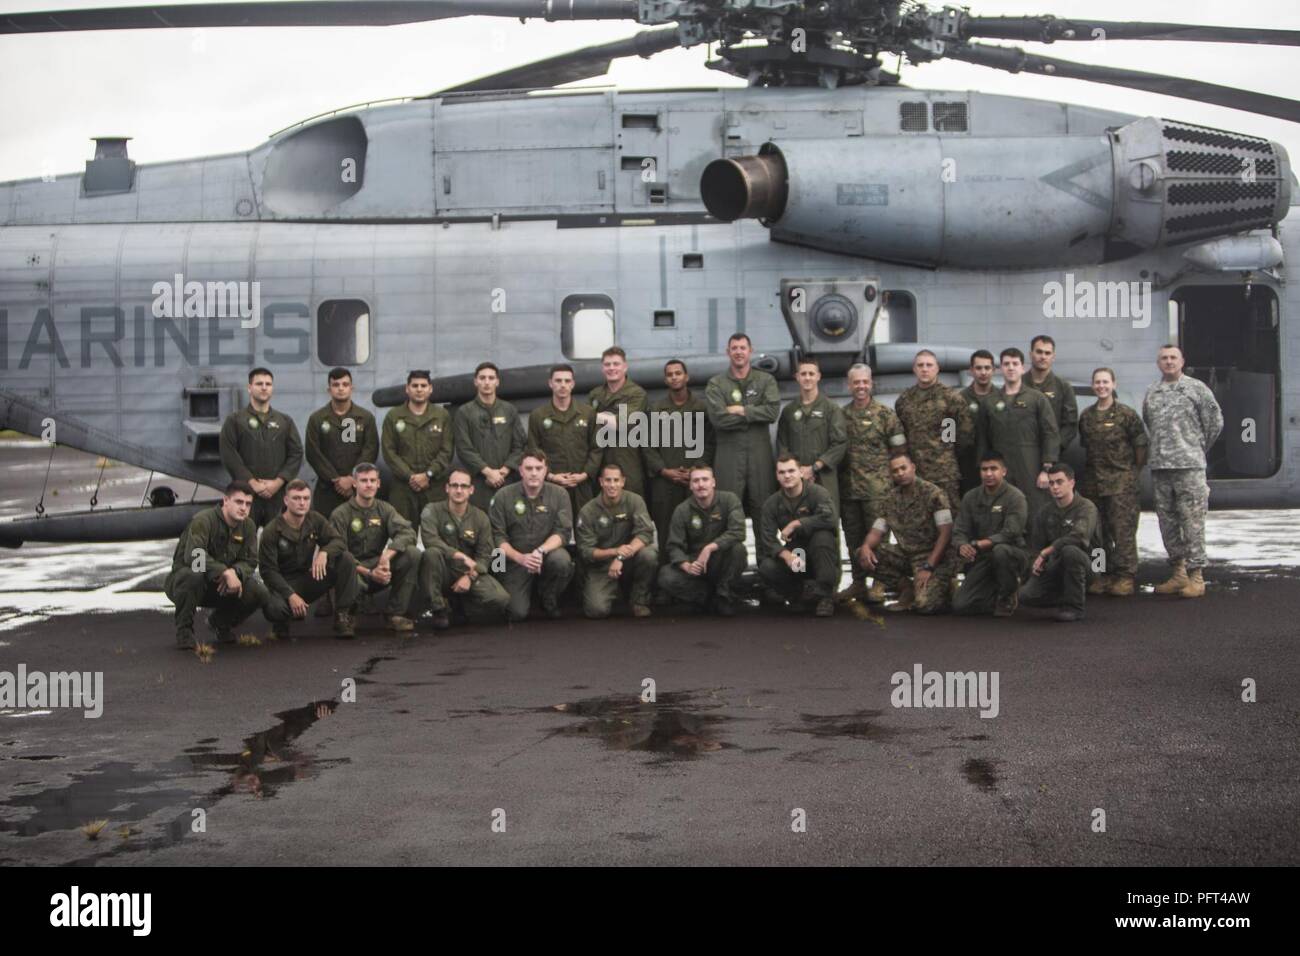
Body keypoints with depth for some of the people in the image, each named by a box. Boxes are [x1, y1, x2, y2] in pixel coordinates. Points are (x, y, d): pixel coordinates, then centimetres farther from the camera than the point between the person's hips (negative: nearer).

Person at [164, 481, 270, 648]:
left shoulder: (248, 526, -1)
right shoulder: (203, 520, -22)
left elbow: (250, 561, -1)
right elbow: (193, 556, -36)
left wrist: (234, 572, -25)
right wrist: (225, 572, -43)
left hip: (221, 586, 6)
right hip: (183, 580, -5)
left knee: (260, 593, -17)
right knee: (193, 576, -42)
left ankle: (220, 622, 13)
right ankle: (184, 629, -16)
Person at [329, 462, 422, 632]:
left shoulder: (385, 509, 6)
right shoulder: (341, 514, -5)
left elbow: (407, 533, -12)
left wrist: (386, 556, -29)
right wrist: (369, 573, -22)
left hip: (379, 568, 4)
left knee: (413, 553, -22)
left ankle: (396, 613, -14)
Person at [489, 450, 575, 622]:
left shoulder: (559, 494, -3)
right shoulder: (503, 496, -4)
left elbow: (563, 532, -9)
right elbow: (497, 537, -7)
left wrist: (540, 551, -26)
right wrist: (520, 558, -22)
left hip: (548, 552, 1)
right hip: (515, 560, -1)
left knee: (561, 560, -34)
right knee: (517, 613, -17)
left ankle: (550, 601, -2)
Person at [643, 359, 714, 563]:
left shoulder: (702, 407, 8)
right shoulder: (656, 409, 12)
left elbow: (710, 442, 5)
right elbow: (648, 446, 8)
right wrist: (664, 470, -5)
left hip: (696, 479, -1)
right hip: (664, 480, 1)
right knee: (665, 530, -2)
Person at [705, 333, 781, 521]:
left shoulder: (766, 380, 10)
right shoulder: (716, 384, 6)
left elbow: (773, 411, -6)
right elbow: (719, 418, -10)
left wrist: (741, 410, -9)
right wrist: (756, 414, -6)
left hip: (760, 454, 1)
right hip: (729, 455, -1)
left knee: (763, 510, 4)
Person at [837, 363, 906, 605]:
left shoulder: (885, 414, 0)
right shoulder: (841, 415, 11)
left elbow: (898, 449, 1)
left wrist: (887, 474, -4)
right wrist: (842, 471, 9)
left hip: (877, 487, -4)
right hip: (848, 487, 4)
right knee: (853, 537, 8)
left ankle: (879, 584, 1)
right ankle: (858, 583, 17)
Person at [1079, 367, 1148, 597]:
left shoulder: (1126, 414, -4)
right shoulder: (1086, 417, 10)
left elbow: (1141, 445, -2)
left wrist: (1134, 472, 0)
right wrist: (1095, 468, 13)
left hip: (1121, 482, -5)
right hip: (1093, 481, 5)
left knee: (1123, 529, -7)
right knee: (1099, 531, 8)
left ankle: (1125, 576, -3)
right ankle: (1105, 574, 16)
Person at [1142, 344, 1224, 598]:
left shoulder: (1196, 388, 1)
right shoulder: (1151, 393, 14)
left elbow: (1215, 421, 4)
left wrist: (1200, 448, 9)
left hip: (1189, 466, -5)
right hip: (1159, 466, 5)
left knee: (1192, 521, -6)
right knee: (1167, 522, 8)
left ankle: (1196, 575, -2)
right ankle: (1178, 572, 18)